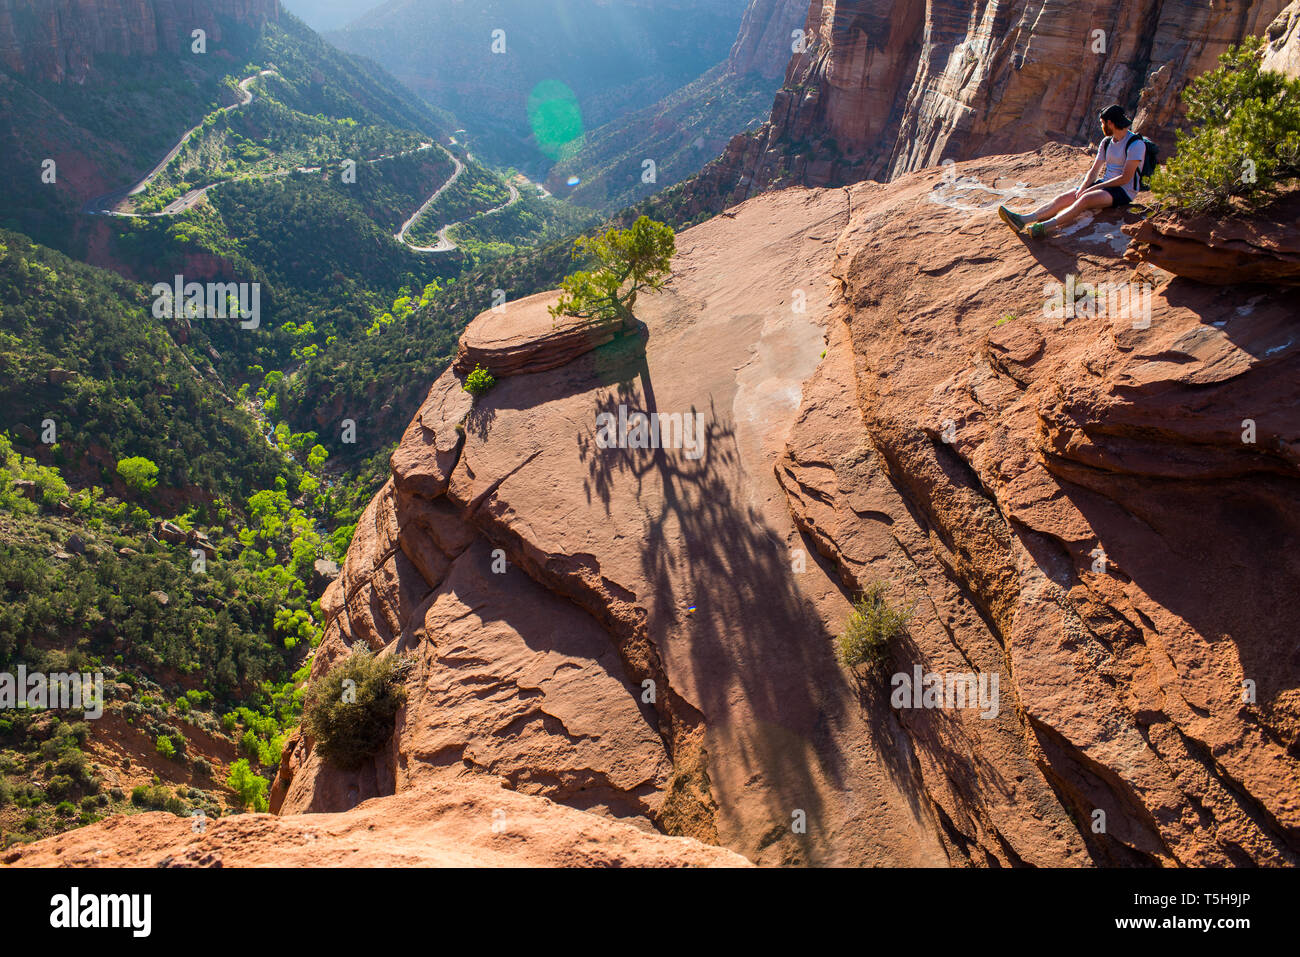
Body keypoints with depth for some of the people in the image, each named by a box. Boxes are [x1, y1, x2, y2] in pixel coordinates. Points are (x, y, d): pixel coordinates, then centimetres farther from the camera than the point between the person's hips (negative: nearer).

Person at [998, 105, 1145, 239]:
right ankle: (1023, 220, -32)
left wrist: (1095, 188, -17)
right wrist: (1082, 188, -10)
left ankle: (1045, 226, -53)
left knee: (1086, 199, -35)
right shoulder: (1106, 143, 14)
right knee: (1064, 198, -14)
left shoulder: (1136, 144, -11)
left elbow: (1125, 178, -17)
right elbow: (1094, 171, 9)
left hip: (1124, 191, -7)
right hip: (1104, 185, 7)